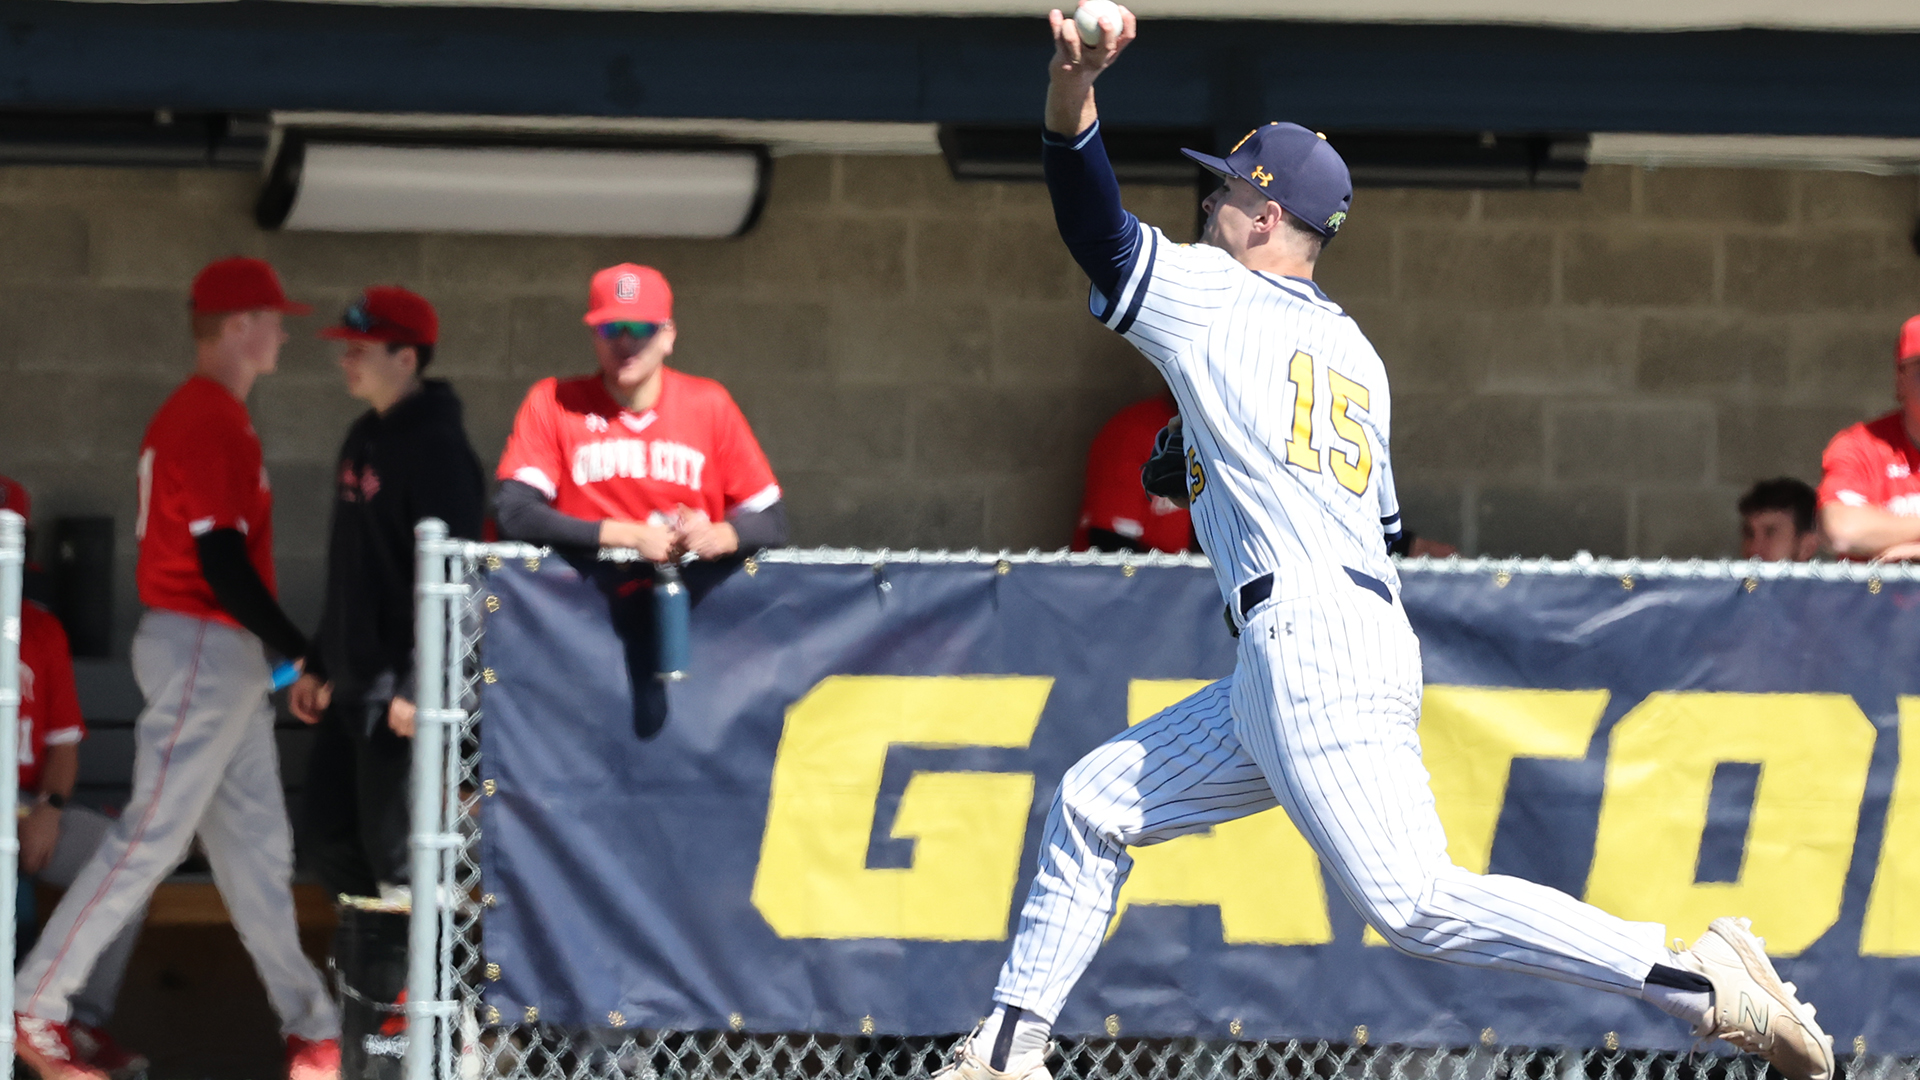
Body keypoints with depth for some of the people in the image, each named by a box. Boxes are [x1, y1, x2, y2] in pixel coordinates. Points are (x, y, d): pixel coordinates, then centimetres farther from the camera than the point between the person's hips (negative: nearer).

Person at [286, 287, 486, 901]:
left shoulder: (436, 448, -13)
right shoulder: (363, 441, 16)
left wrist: (420, 687, -23)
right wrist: (318, 664, 22)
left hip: (399, 694, -9)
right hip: (349, 689, 9)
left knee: (394, 855, -8)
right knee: (330, 840, 11)